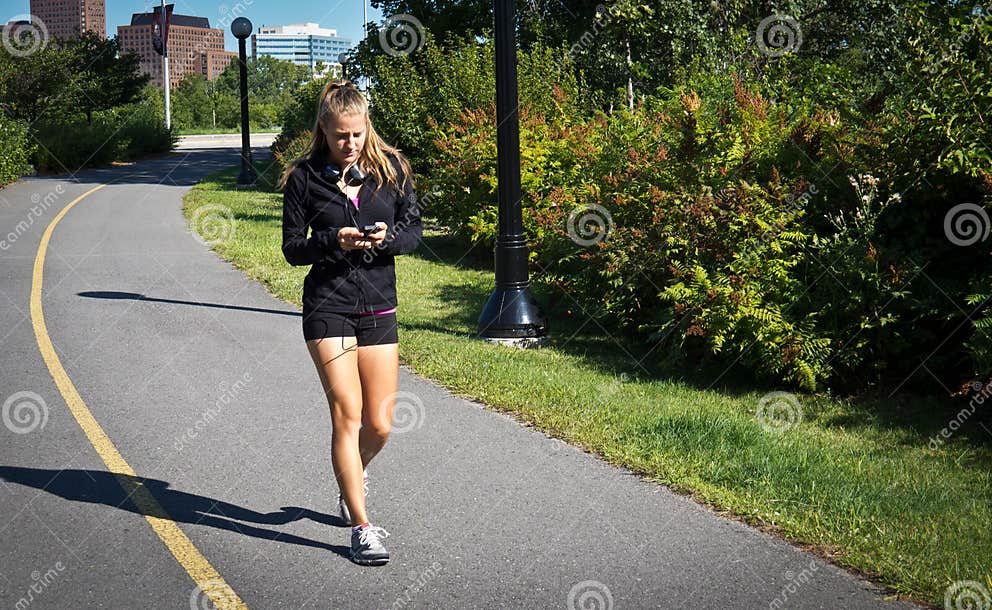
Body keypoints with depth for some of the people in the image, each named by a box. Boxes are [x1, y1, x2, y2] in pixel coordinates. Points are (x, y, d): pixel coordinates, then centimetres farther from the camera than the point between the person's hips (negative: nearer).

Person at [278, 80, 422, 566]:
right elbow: (292, 248, 1)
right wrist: (334, 241, -18)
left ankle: (353, 477, 39)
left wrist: (388, 238, -14)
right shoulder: (304, 178, -1)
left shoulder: (391, 169, 4)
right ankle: (361, 527, -3)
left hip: (379, 308, 3)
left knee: (379, 425, 5)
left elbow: (414, 231, 8)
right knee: (348, 416, -11)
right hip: (328, 308, -3)